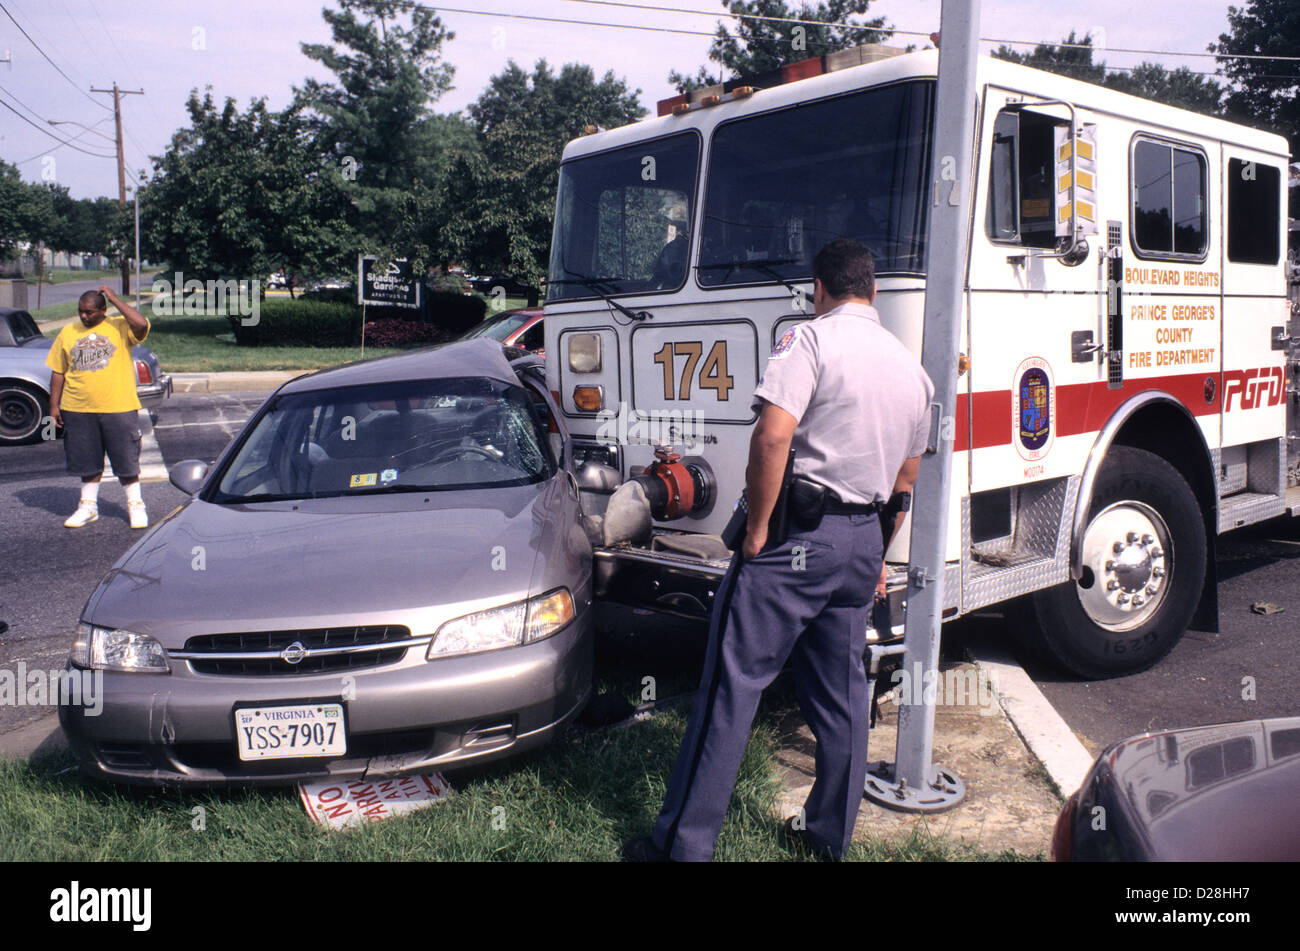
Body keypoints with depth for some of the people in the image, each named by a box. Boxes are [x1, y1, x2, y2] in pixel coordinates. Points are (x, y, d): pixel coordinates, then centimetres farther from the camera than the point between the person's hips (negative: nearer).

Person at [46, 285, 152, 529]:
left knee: (127, 462, 4)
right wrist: (54, 406, 8)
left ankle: (136, 505, 17)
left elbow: (141, 324, -23)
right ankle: (88, 507, 25)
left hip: (119, 408, -3)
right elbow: (58, 372, 13)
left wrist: (115, 298, -15)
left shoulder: (120, 327, 0)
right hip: (78, 411, 3)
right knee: (88, 463, 12)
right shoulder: (68, 333, 11)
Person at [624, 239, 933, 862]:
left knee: (731, 685, -2)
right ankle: (831, 833, 30)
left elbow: (772, 437, -24)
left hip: (796, 535, -7)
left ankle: (684, 843, 5)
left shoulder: (810, 340, -8)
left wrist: (757, 529, -15)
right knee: (841, 692, 17)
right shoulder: (911, 368, 14)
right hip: (864, 541, 7)